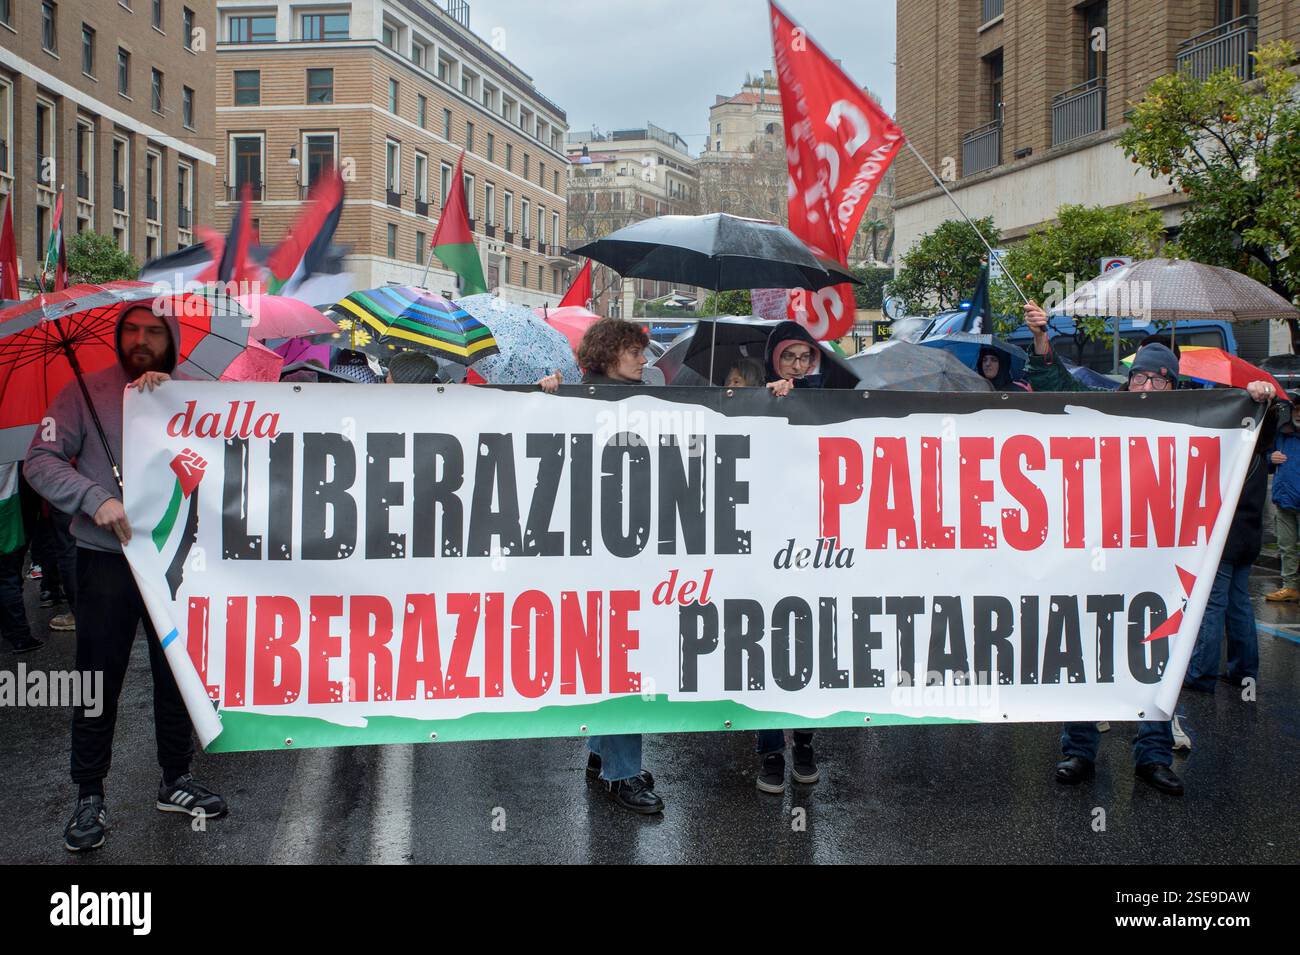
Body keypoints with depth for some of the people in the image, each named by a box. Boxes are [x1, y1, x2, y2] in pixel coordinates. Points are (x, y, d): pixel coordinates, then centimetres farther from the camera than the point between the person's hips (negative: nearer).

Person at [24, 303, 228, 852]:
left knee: (178, 674, 11)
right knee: (99, 679, 4)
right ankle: (89, 797, 17)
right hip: (106, 560, -2)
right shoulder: (87, 393, 0)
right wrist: (97, 499, -21)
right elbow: (40, 460, -7)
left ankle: (175, 781, 27)